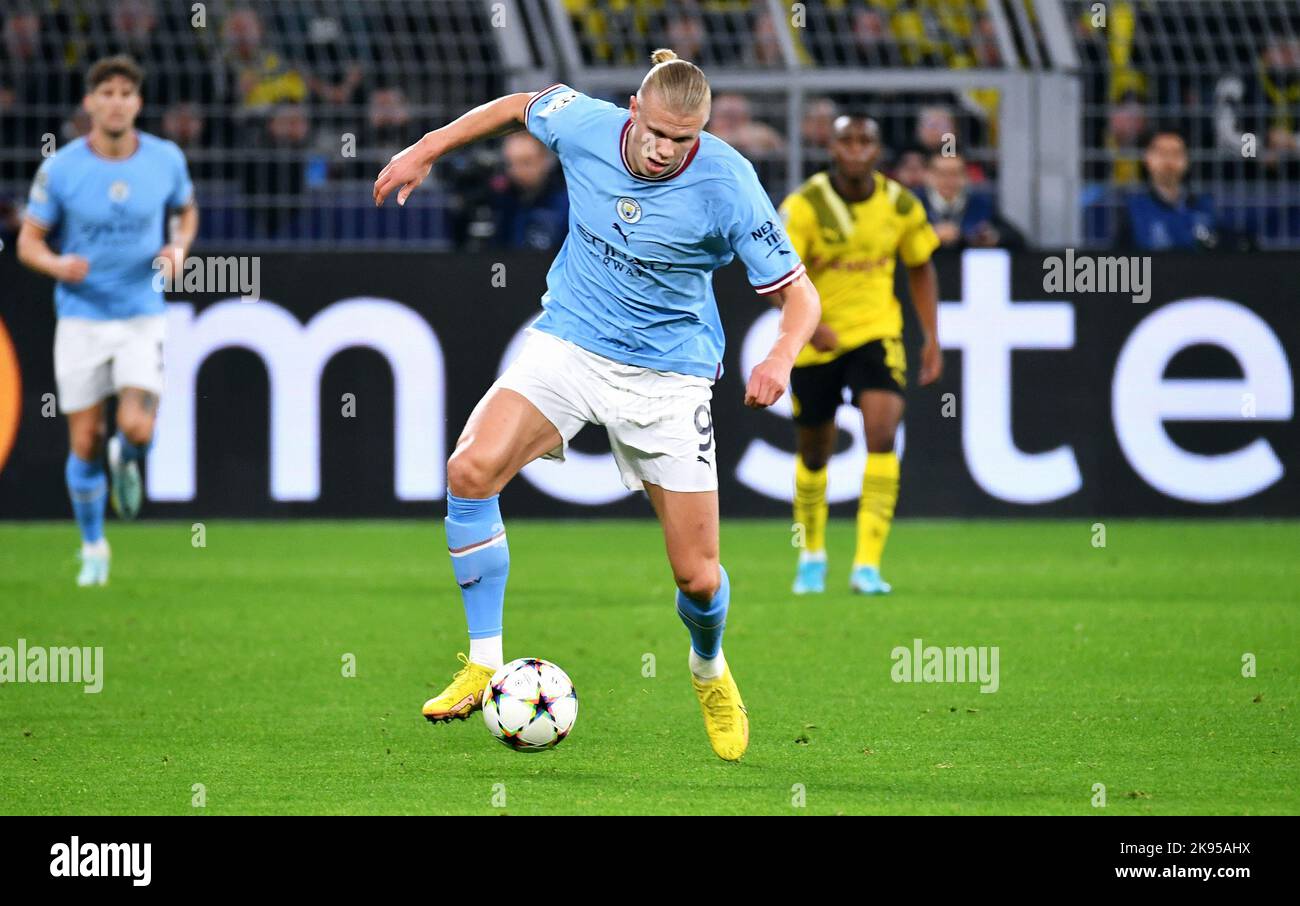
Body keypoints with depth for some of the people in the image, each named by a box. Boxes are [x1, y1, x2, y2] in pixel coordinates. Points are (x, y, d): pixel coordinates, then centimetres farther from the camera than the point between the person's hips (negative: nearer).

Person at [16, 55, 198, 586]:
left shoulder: (165, 159, -4)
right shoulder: (60, 169, -9)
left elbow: (186, 209, 16)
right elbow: (28, 241, -2)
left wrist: (179, 248, -5)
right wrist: (57, 264, -24)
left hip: (142, 317, 0)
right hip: (81, 318, 0)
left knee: (137, 428, -18)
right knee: (85, 444, 1)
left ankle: (127, 461, 21)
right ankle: (93, 548, 23)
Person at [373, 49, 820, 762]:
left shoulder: (727, 184, -20)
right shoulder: (585, 127, -13)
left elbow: (798, 294, -15)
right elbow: (518, 107, 12)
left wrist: (782, 356, -35)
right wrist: (425, 150, 12)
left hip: (668, 374, -2)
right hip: (568, 345, 2)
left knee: (699, 577, -2)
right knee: (471, 471, -24)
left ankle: (709, 672, 35)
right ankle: (485, 665, -11)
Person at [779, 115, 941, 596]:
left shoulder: (900, 205, -4)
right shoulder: (804, 206, -15)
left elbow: (921, 269, 11)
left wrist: (932, 339, 8)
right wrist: (808, 324, -38)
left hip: (877, 334, 1)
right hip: (816, 341, -1)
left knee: (882, 434, -20)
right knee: (814, 453, 11)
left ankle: (867, 565, -20)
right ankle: (812, 555, 36)